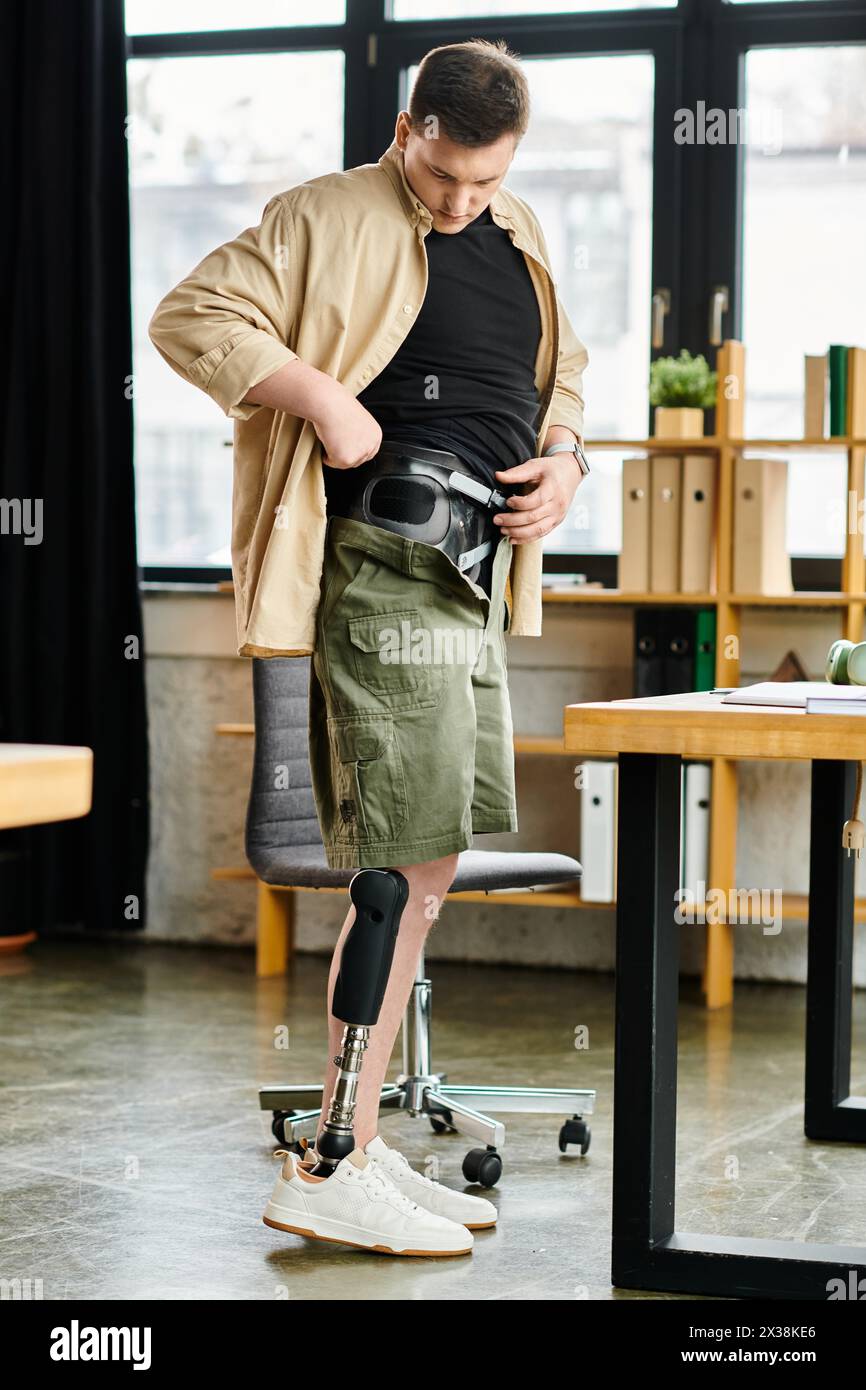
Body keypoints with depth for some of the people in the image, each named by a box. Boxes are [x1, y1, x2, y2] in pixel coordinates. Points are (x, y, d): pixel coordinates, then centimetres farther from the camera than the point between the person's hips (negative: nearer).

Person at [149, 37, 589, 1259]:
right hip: (383, 571, -9)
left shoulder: (519, 236, 17)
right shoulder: (328, 219, -5)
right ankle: (330, 1169, -6)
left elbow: (561, 368, 29)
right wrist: (323, 398, -20)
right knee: (411, 867, -12)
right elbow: (190, 319, -10)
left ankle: (357, 1146, 18)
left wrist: (562, 459, 8)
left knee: (424, 867, 10)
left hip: (475, 575, 9)